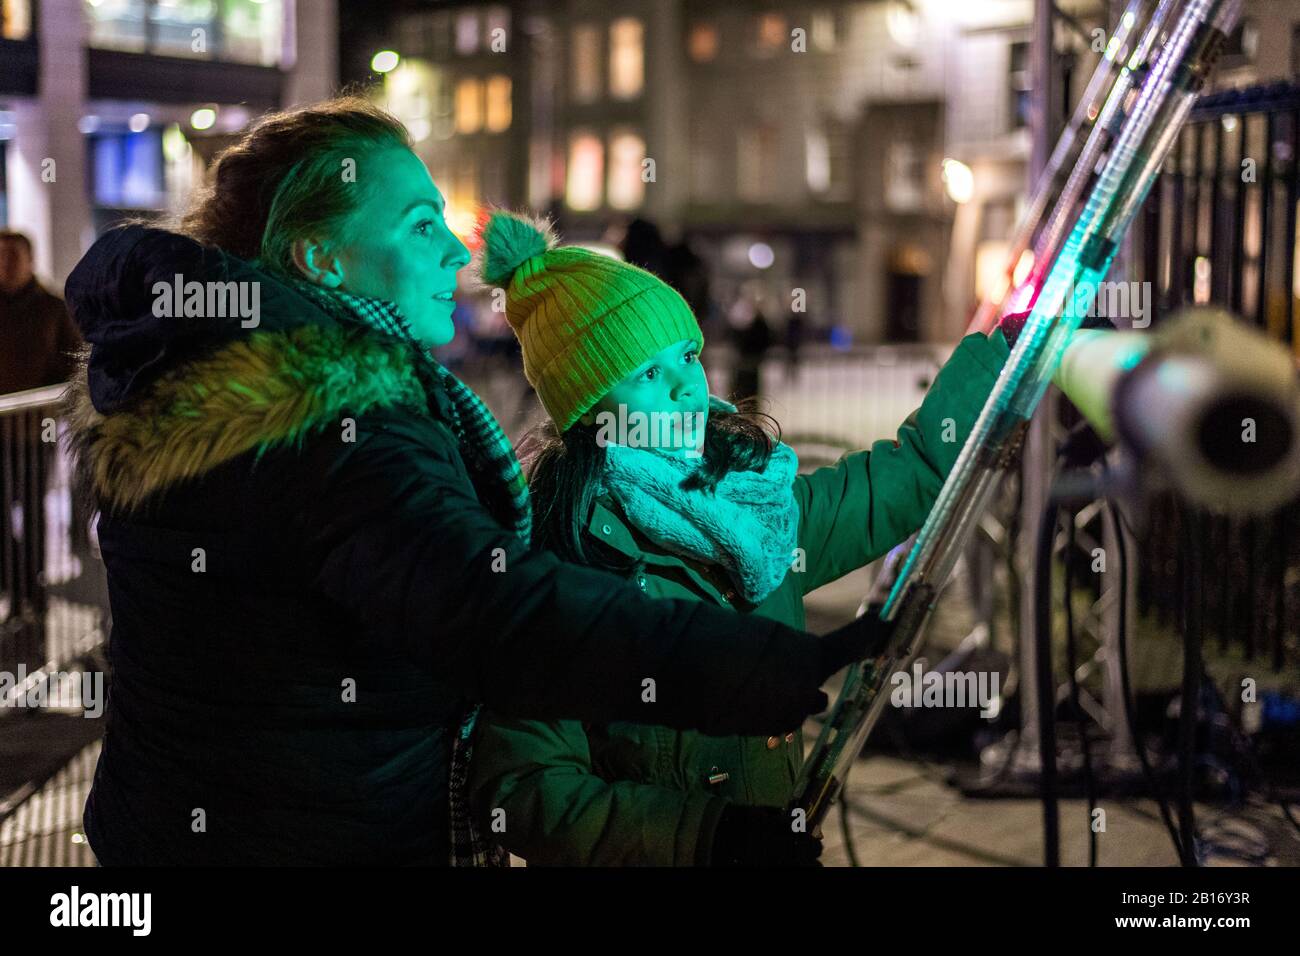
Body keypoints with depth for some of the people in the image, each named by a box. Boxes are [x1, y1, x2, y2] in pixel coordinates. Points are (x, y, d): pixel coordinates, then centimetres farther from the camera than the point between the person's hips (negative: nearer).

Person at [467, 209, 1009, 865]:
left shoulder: (758, 497, 0)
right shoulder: (550, 558, -18)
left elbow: (917, 467, 14)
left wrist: (1015, 341, 13)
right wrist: (708, 833, -30)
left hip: (778, 845, 6)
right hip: (657, 853, -6)